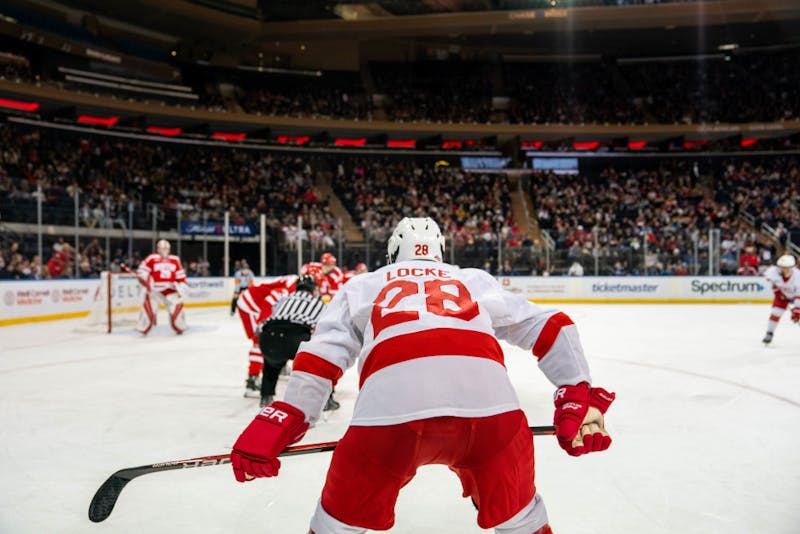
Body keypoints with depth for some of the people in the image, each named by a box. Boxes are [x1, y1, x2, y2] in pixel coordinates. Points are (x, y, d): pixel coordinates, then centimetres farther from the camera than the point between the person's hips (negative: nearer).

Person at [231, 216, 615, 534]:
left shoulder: (362, 286, 31)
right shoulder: (477, 280, 34)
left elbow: (323, 353, 17)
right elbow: (549, 328, 25)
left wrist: (275, 425, 16)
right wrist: (578, 399, 24)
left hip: (388, 402, -1)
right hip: (489, 400, 1)